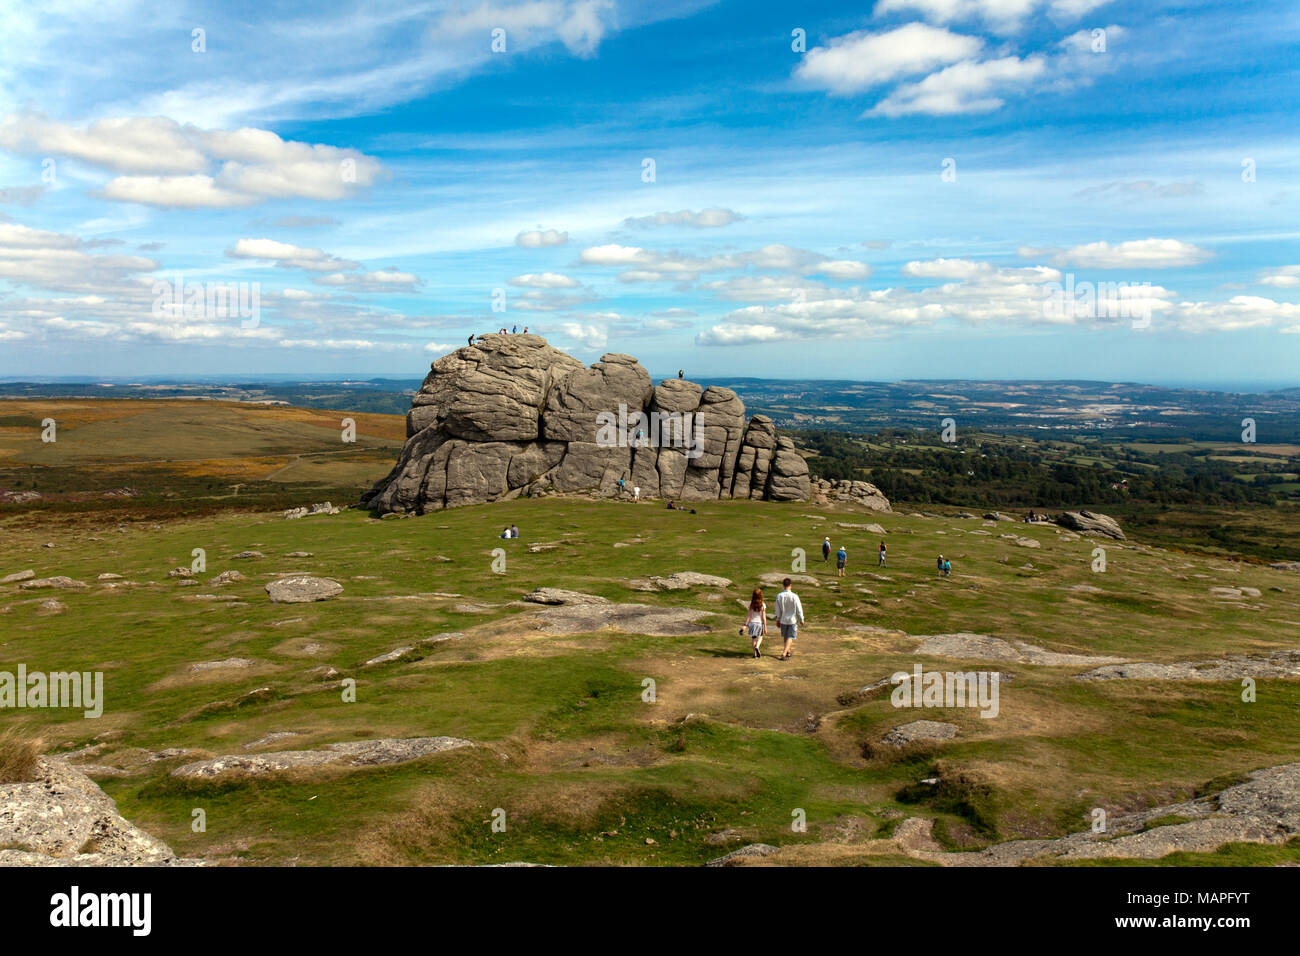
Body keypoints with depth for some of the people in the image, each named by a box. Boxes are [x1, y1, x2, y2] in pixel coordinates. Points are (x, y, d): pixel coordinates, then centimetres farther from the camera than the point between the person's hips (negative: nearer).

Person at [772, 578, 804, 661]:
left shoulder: (779, 596, -8)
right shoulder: (794, 596, -16)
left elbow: (778, 610, 1)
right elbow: (799, 609, -11)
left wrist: (778, 620, 13)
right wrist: (801, 620, 2)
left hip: (783, 620, 3)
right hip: (793, 620, -3)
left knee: (786, 637, 20)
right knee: (790, 638, 1)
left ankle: (788, 652, 35)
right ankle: (784, 654, -11)